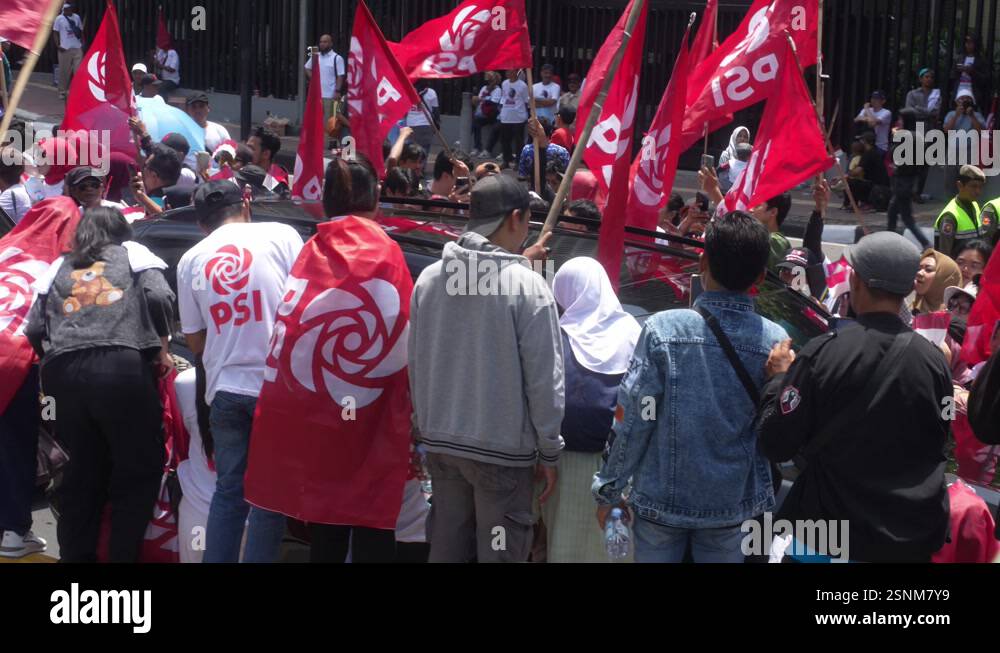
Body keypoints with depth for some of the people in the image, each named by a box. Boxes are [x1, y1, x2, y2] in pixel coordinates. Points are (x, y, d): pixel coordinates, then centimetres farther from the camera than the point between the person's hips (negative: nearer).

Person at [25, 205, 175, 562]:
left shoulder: (58, 267, 25)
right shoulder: (132, 252, 17)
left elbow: (34, 329, 15)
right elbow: (158, 297, -1)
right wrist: (161, 349, 11)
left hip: (65, 374, 4)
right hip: (122, 368, -4)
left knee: (82, 473, 14)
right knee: (139, 470, 4)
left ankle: (76, 555, 15)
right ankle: (123, 556, -2)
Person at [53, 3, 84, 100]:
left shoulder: (77, 17, 9)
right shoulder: (59, 18, 0)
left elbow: (81, 31, 14)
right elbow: (55, 33, 2)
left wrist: (83, 43, 4)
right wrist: (58, 45, -9)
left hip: (77, 48, 3)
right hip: (65, 49, -2)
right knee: (64, 71, 1)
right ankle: (62, 92, 10)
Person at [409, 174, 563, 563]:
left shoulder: (428, 278, 0)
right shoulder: (528, 286, -15)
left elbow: (416, 363, 8)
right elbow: (544, 379, -13)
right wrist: (549, 452, -3)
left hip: (440, 439, 5)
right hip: (504, 447, -5)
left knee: (445, 548, 15)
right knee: (499, 553, 5)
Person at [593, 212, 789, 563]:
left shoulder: (662, 329, -15)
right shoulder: (774, 341, -10)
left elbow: (632, 420, -12)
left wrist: (609, 490, -1)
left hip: (661, 498, -1)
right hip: (731, 504, 1)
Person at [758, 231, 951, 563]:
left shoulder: (821, 353, -18)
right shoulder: (934, 360, -9)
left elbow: (777, 445, -11)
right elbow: (937, 445, 6)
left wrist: (779, 378, 3)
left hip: (828, 535, -3)